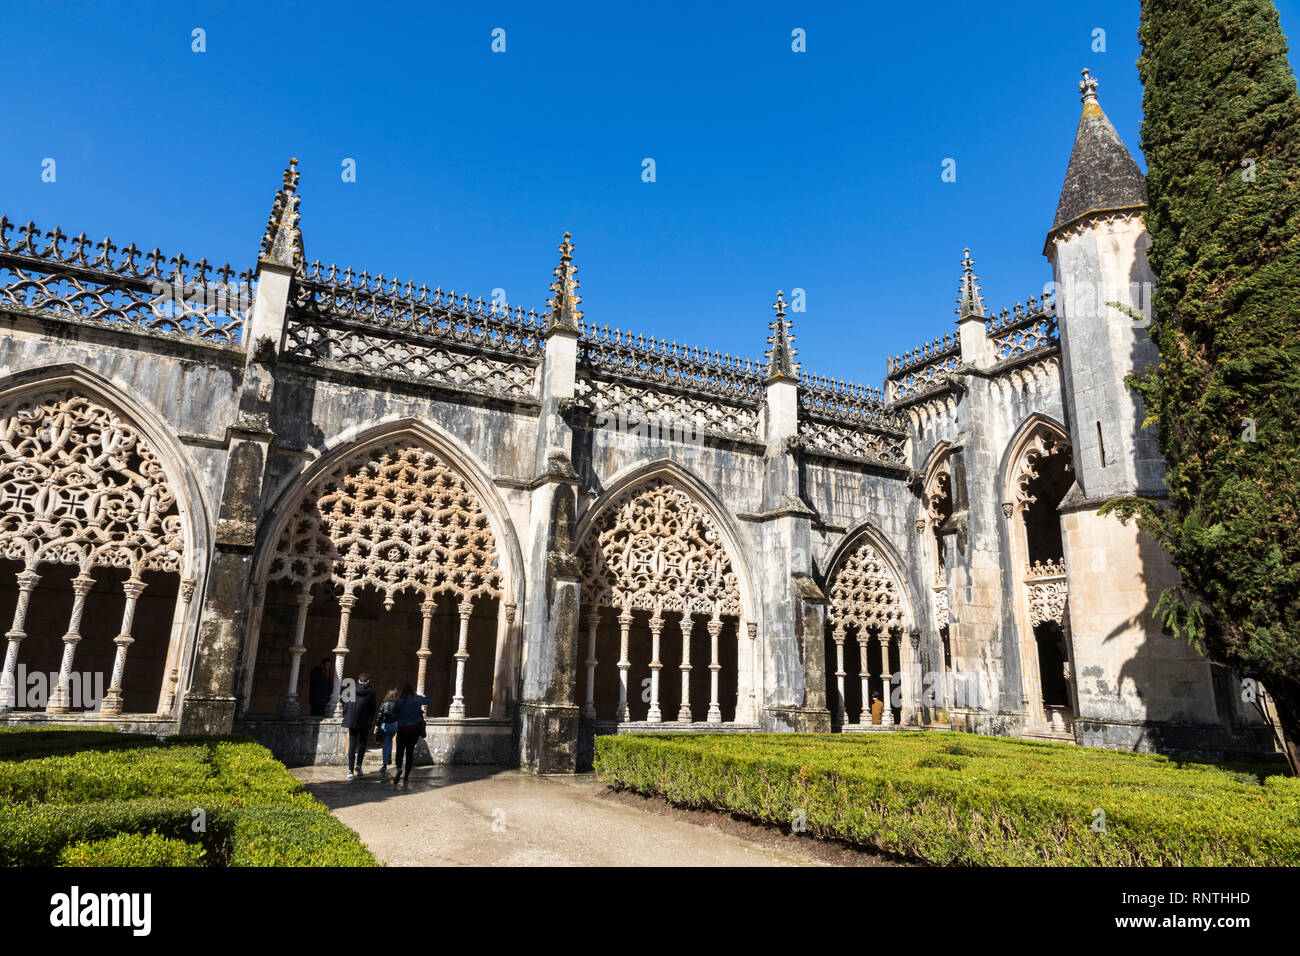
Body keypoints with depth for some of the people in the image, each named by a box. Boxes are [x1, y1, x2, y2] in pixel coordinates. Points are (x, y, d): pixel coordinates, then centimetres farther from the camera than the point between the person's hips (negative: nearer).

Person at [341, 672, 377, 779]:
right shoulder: (371, 691, 0)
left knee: (352, 745, 6)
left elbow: (346, 705, 4)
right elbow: (372, 707, 1)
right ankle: (358, 764, -3)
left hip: (352, 720, 2)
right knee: (362, 742, 13)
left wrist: (345, 717, 14)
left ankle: (350, 770, 3)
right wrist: (371, 718, 15)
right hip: (364, 721, -2)